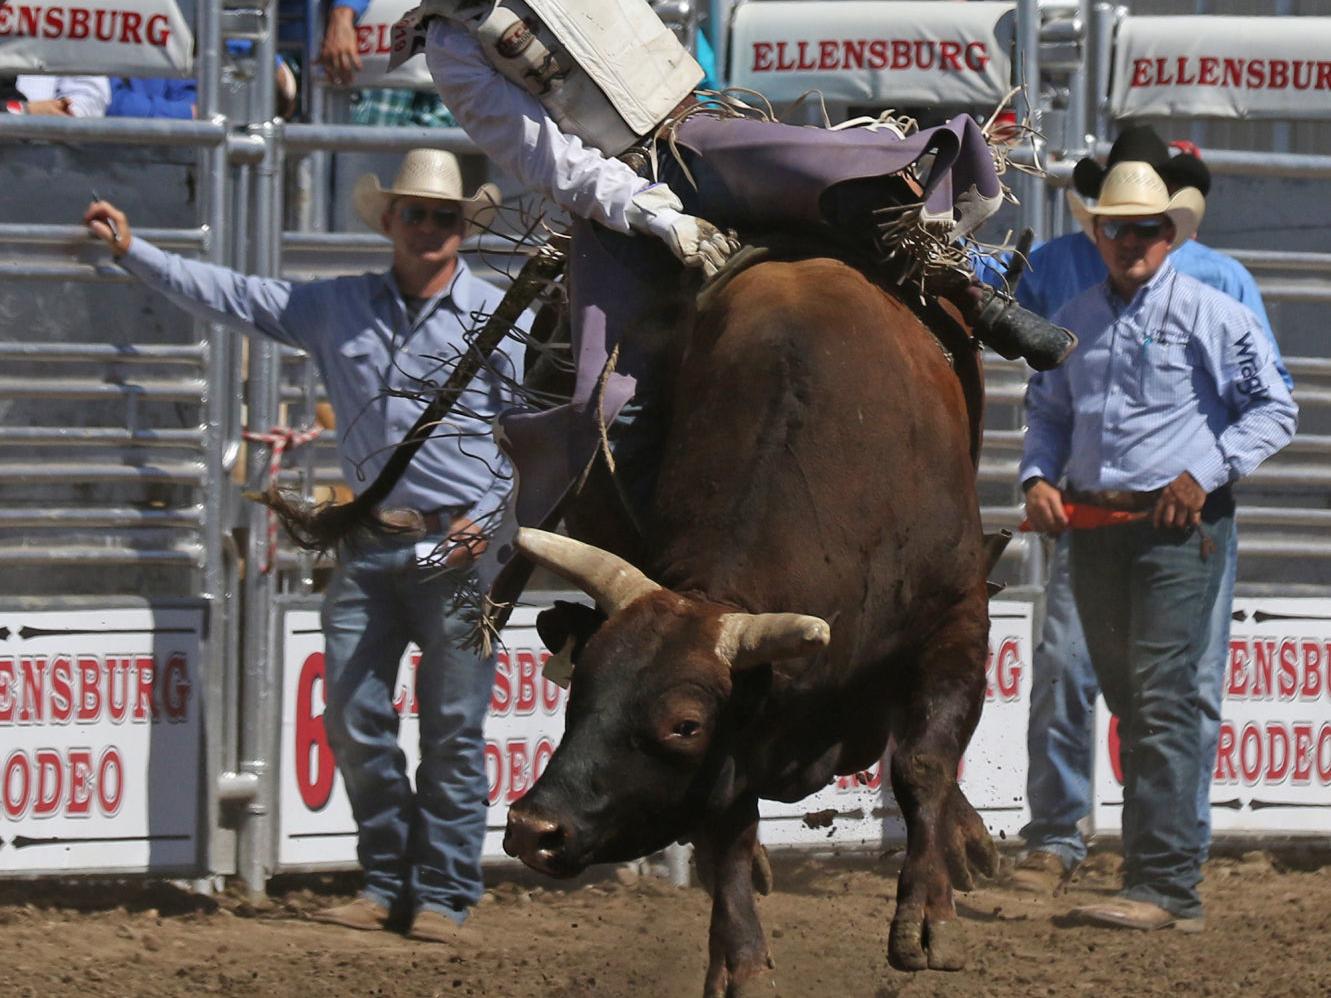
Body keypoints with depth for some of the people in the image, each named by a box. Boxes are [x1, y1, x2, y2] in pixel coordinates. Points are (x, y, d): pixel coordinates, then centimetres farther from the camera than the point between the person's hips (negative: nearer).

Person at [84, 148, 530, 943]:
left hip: (459, 549, -4)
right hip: (370, 546, 4)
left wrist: (492, 520, -11)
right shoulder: (339, 309, 10)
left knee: (453, 731, -3)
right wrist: (132, 250, 13)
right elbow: (232, 296, 15)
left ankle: (444, 895, 5)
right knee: (355, 721, 4)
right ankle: (389, 884, 16)